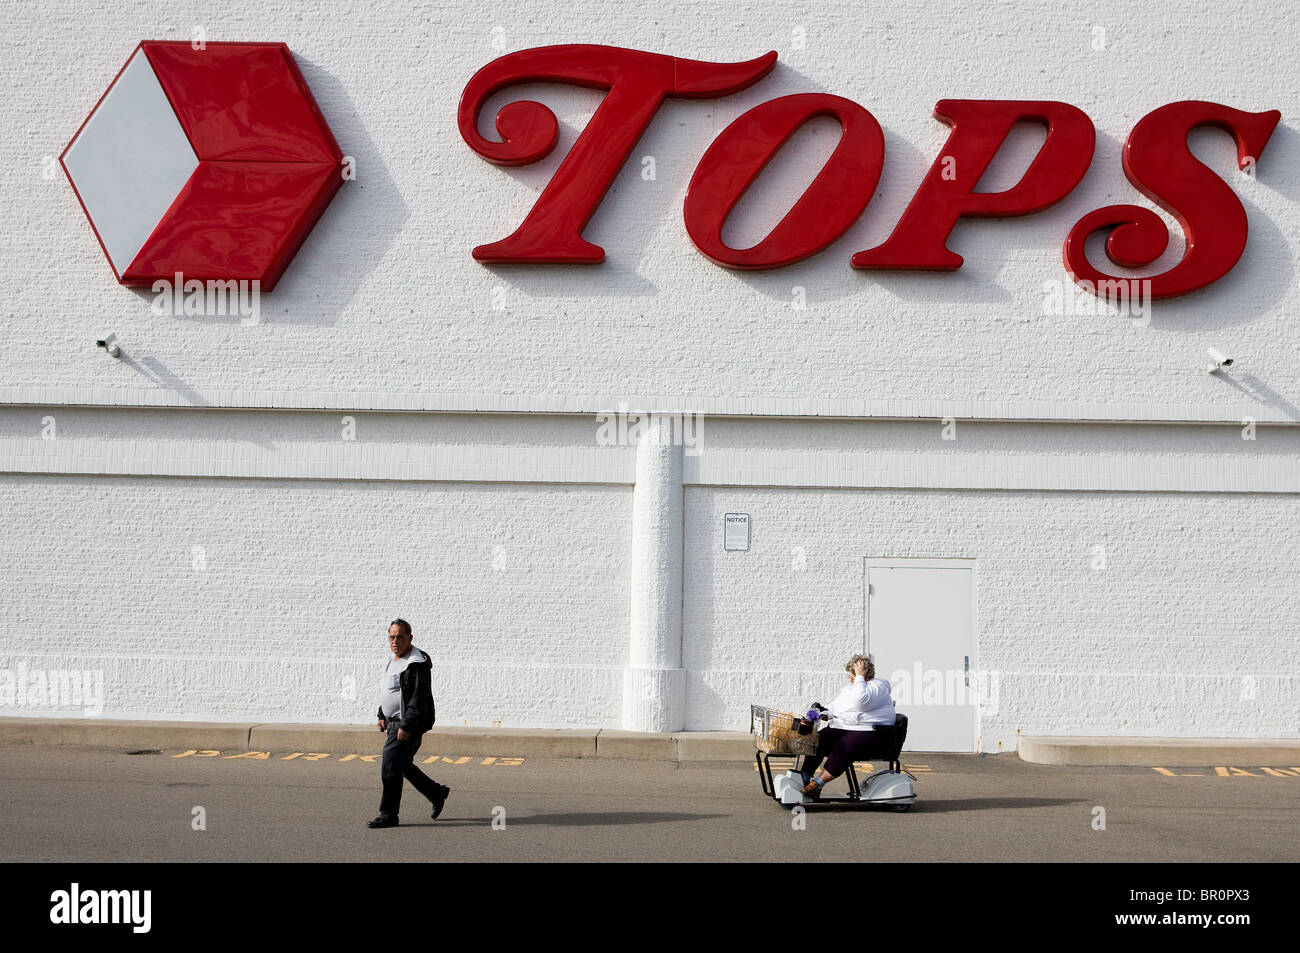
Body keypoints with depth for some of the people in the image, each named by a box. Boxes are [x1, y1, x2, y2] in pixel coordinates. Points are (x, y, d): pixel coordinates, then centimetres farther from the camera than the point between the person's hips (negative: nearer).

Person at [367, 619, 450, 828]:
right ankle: (437, 793, 30)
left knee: (390, 767, -9)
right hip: (394, 723, 10)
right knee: (403, 766, 17)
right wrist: (382, 716, 18)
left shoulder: (417, 665, -17)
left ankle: (388, 815, 0)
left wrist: (407, 726, -25)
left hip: (409, 725, -10)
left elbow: (419, 699, -22)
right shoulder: (393, 661, 14)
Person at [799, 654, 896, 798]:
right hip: (840, 728, 8)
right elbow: (834, 707, 28)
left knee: (844, 747, -33)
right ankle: (803, 778, -18)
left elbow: (861, 701, -24)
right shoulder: (849, 688, 22)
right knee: (817, 740, -16)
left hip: (870, 732, -8)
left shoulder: (878, 685, -5)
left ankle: (818, 784, -30)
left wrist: (859, 677, -15)